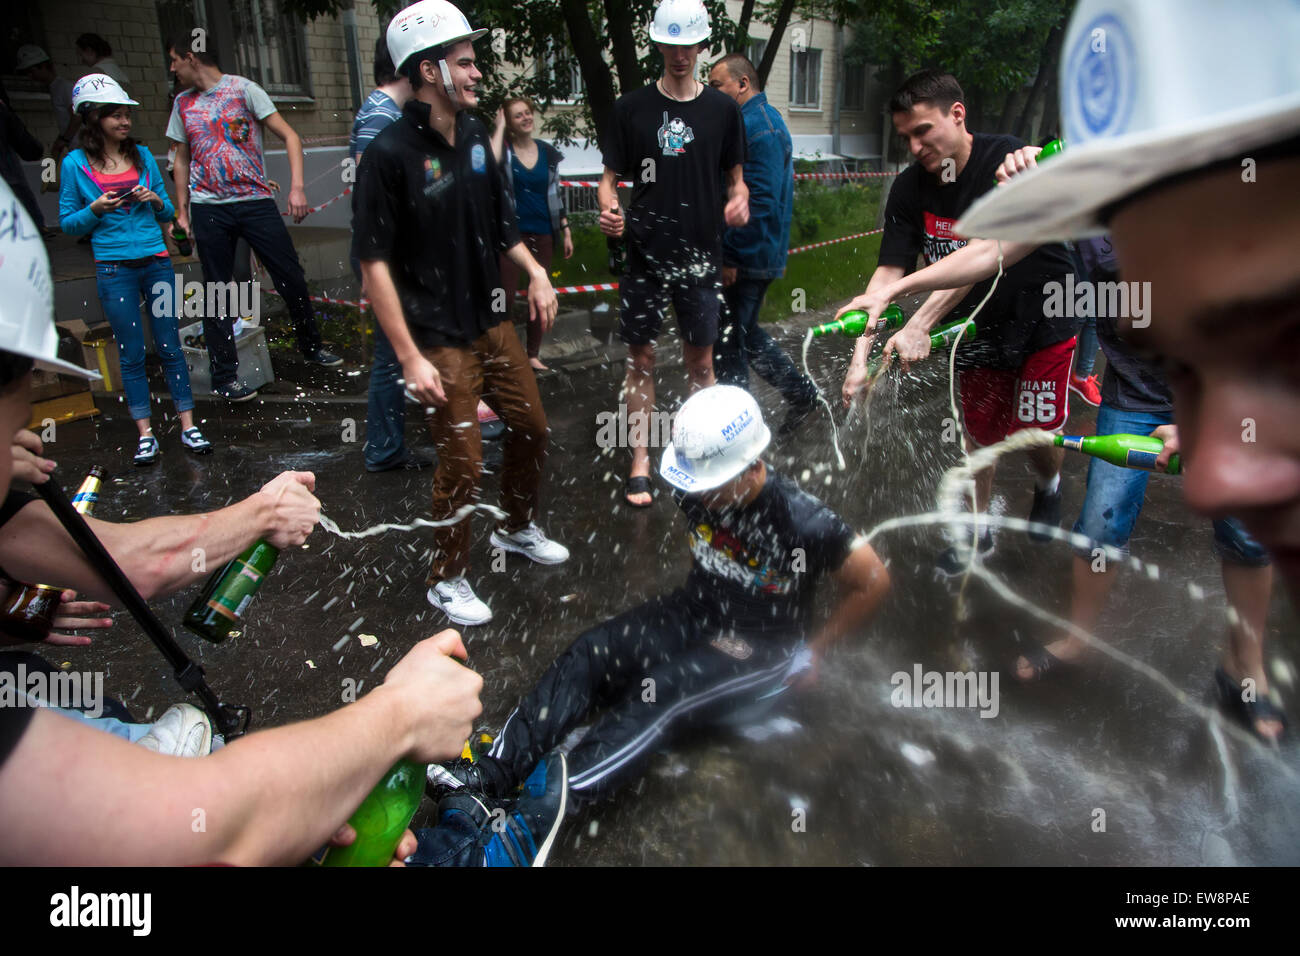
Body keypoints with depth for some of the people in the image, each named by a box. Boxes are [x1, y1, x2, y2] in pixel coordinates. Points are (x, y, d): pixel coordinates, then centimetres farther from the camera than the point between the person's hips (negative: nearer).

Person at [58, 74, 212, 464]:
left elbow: (167, 212, 14)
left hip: (156, 261, 2)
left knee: (169, 345, 3)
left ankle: (188, 425, 8)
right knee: (132, 353, 3)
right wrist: (96, 209, -14)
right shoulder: (75, 164, 1)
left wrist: (155, 200, -7)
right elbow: (68, 223, 3)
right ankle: (145, 433, 10)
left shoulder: (143, 155, 8)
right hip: (114, 269, -2)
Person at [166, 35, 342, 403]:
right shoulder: (183, 104, 13)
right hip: (209, 209, 3)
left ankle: (311, 347, 22)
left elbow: (290, 137, -6)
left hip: (256, 200, -3)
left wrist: (297, 187, -18)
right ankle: (225, 377, 9)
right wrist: (181, 211, 13)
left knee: (292, 278, -1)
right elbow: (182, 159, 19)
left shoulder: (243, 89, -1)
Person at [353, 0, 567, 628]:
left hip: (491, 321, 8)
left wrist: (535, 272, 3)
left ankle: (517, 528, 42)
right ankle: (447, 580, 21)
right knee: (462, 462, -2)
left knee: (531, 425, 17)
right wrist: (410, 358, -22)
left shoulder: (475, 136, 5)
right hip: (439, 339, -7)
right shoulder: (391, 154, -17)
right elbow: (375, 264, -18)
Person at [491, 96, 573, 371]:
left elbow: (556, 195, 13)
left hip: (542, 234, 4)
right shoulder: (504, 149, -2)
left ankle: (534, 354, 19)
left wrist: (566, 231, 10)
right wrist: (499, 127, -15)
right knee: (506, 295, -7)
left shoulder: (547, 152, 8)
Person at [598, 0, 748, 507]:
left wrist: (739, 199, -12)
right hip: (645, 255, 0)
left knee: (700, 360, 7)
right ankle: (640, 462, 15)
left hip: (700, 255, 1)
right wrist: (608, 207, -17)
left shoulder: (722, 109, 5)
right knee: (640, 359, 3)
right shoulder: (632, 107, 3)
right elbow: (610, 174, 5)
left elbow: (735, 174, 12)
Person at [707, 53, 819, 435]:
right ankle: (801, 392, 28)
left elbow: (760, 201, -24)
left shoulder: (757, 127, -17)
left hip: (747, 259, -10)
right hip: (756, 256, 10)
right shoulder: (762, 120, 16)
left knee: (728, 342, -1)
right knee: (745, 332, 20)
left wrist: (731, 258, -22)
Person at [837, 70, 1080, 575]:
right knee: (980, 433, 11)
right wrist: (860, 355, -28)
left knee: (1035, 435, 1)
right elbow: (889, 271, -17)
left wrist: (920, 324, -44)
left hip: (1043, 316, -4)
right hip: (977, 326, 4)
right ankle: (978, 530, 32)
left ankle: (1048, 485, 38)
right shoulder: (909, 187, -9)